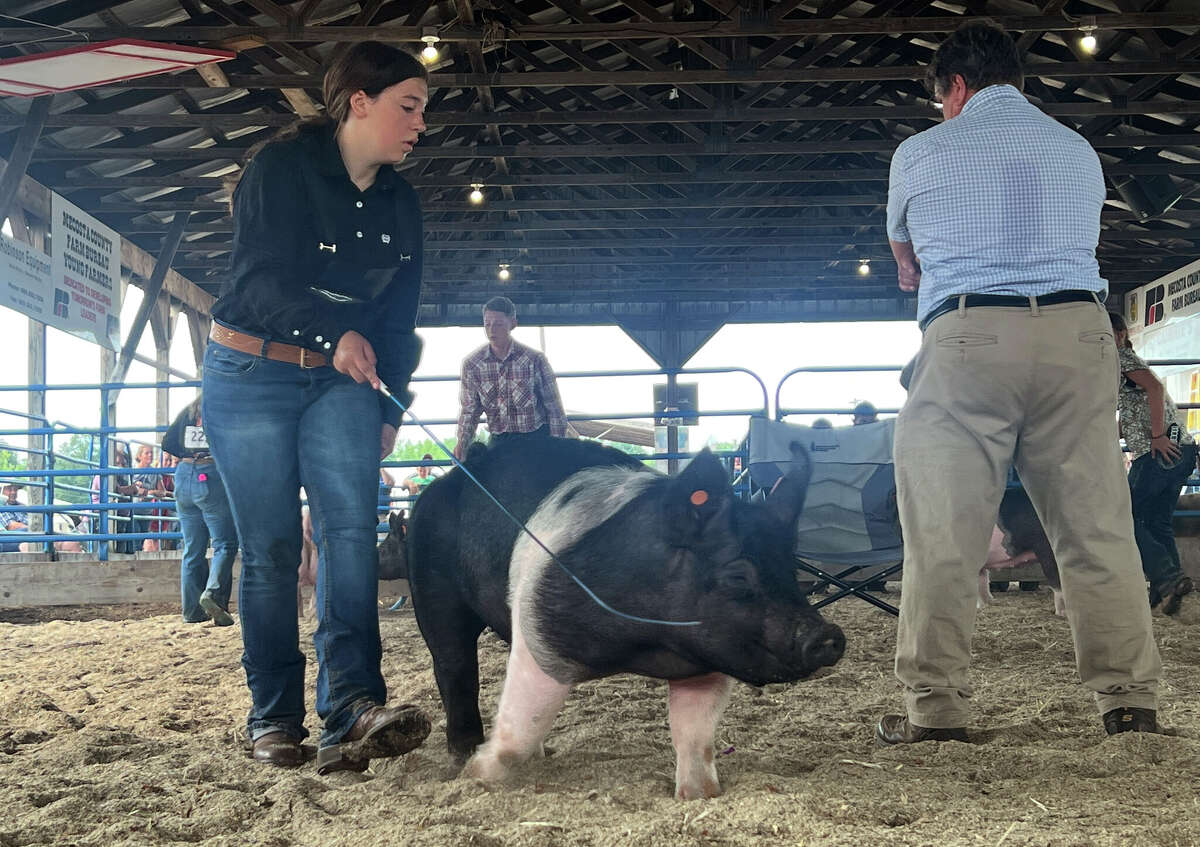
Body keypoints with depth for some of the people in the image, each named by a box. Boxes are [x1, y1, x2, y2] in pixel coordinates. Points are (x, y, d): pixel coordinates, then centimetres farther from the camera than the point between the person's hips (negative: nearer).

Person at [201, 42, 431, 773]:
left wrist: (389, 409, 8)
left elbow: (399, 315, 13)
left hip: (342, 381, 4)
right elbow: (262, 278, -22)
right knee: (272, 547, -3)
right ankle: (273, 718, 9)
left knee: (352, 528, -15)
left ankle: (352, 711, -23)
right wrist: (336, 333, -37)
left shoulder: (401, 203, 8)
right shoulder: (281, 168, -10)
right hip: (250, 375, -4)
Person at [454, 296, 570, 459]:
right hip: (499, 440, 2)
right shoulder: (471, 365, -1)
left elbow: (554, 409, -4)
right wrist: (462, 441, -13)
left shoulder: (534, 360, -8)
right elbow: (469, 409, 3)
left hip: (537, 438, -2)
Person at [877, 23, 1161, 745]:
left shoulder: (921, 152, 11)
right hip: (1080, 333, 4)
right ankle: (1131, 699, 8)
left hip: (968, 338, -3)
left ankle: (937, 706, -1)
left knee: (944, 534, -1)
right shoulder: (1079, 151, 20)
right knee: (1097, 525, 6)